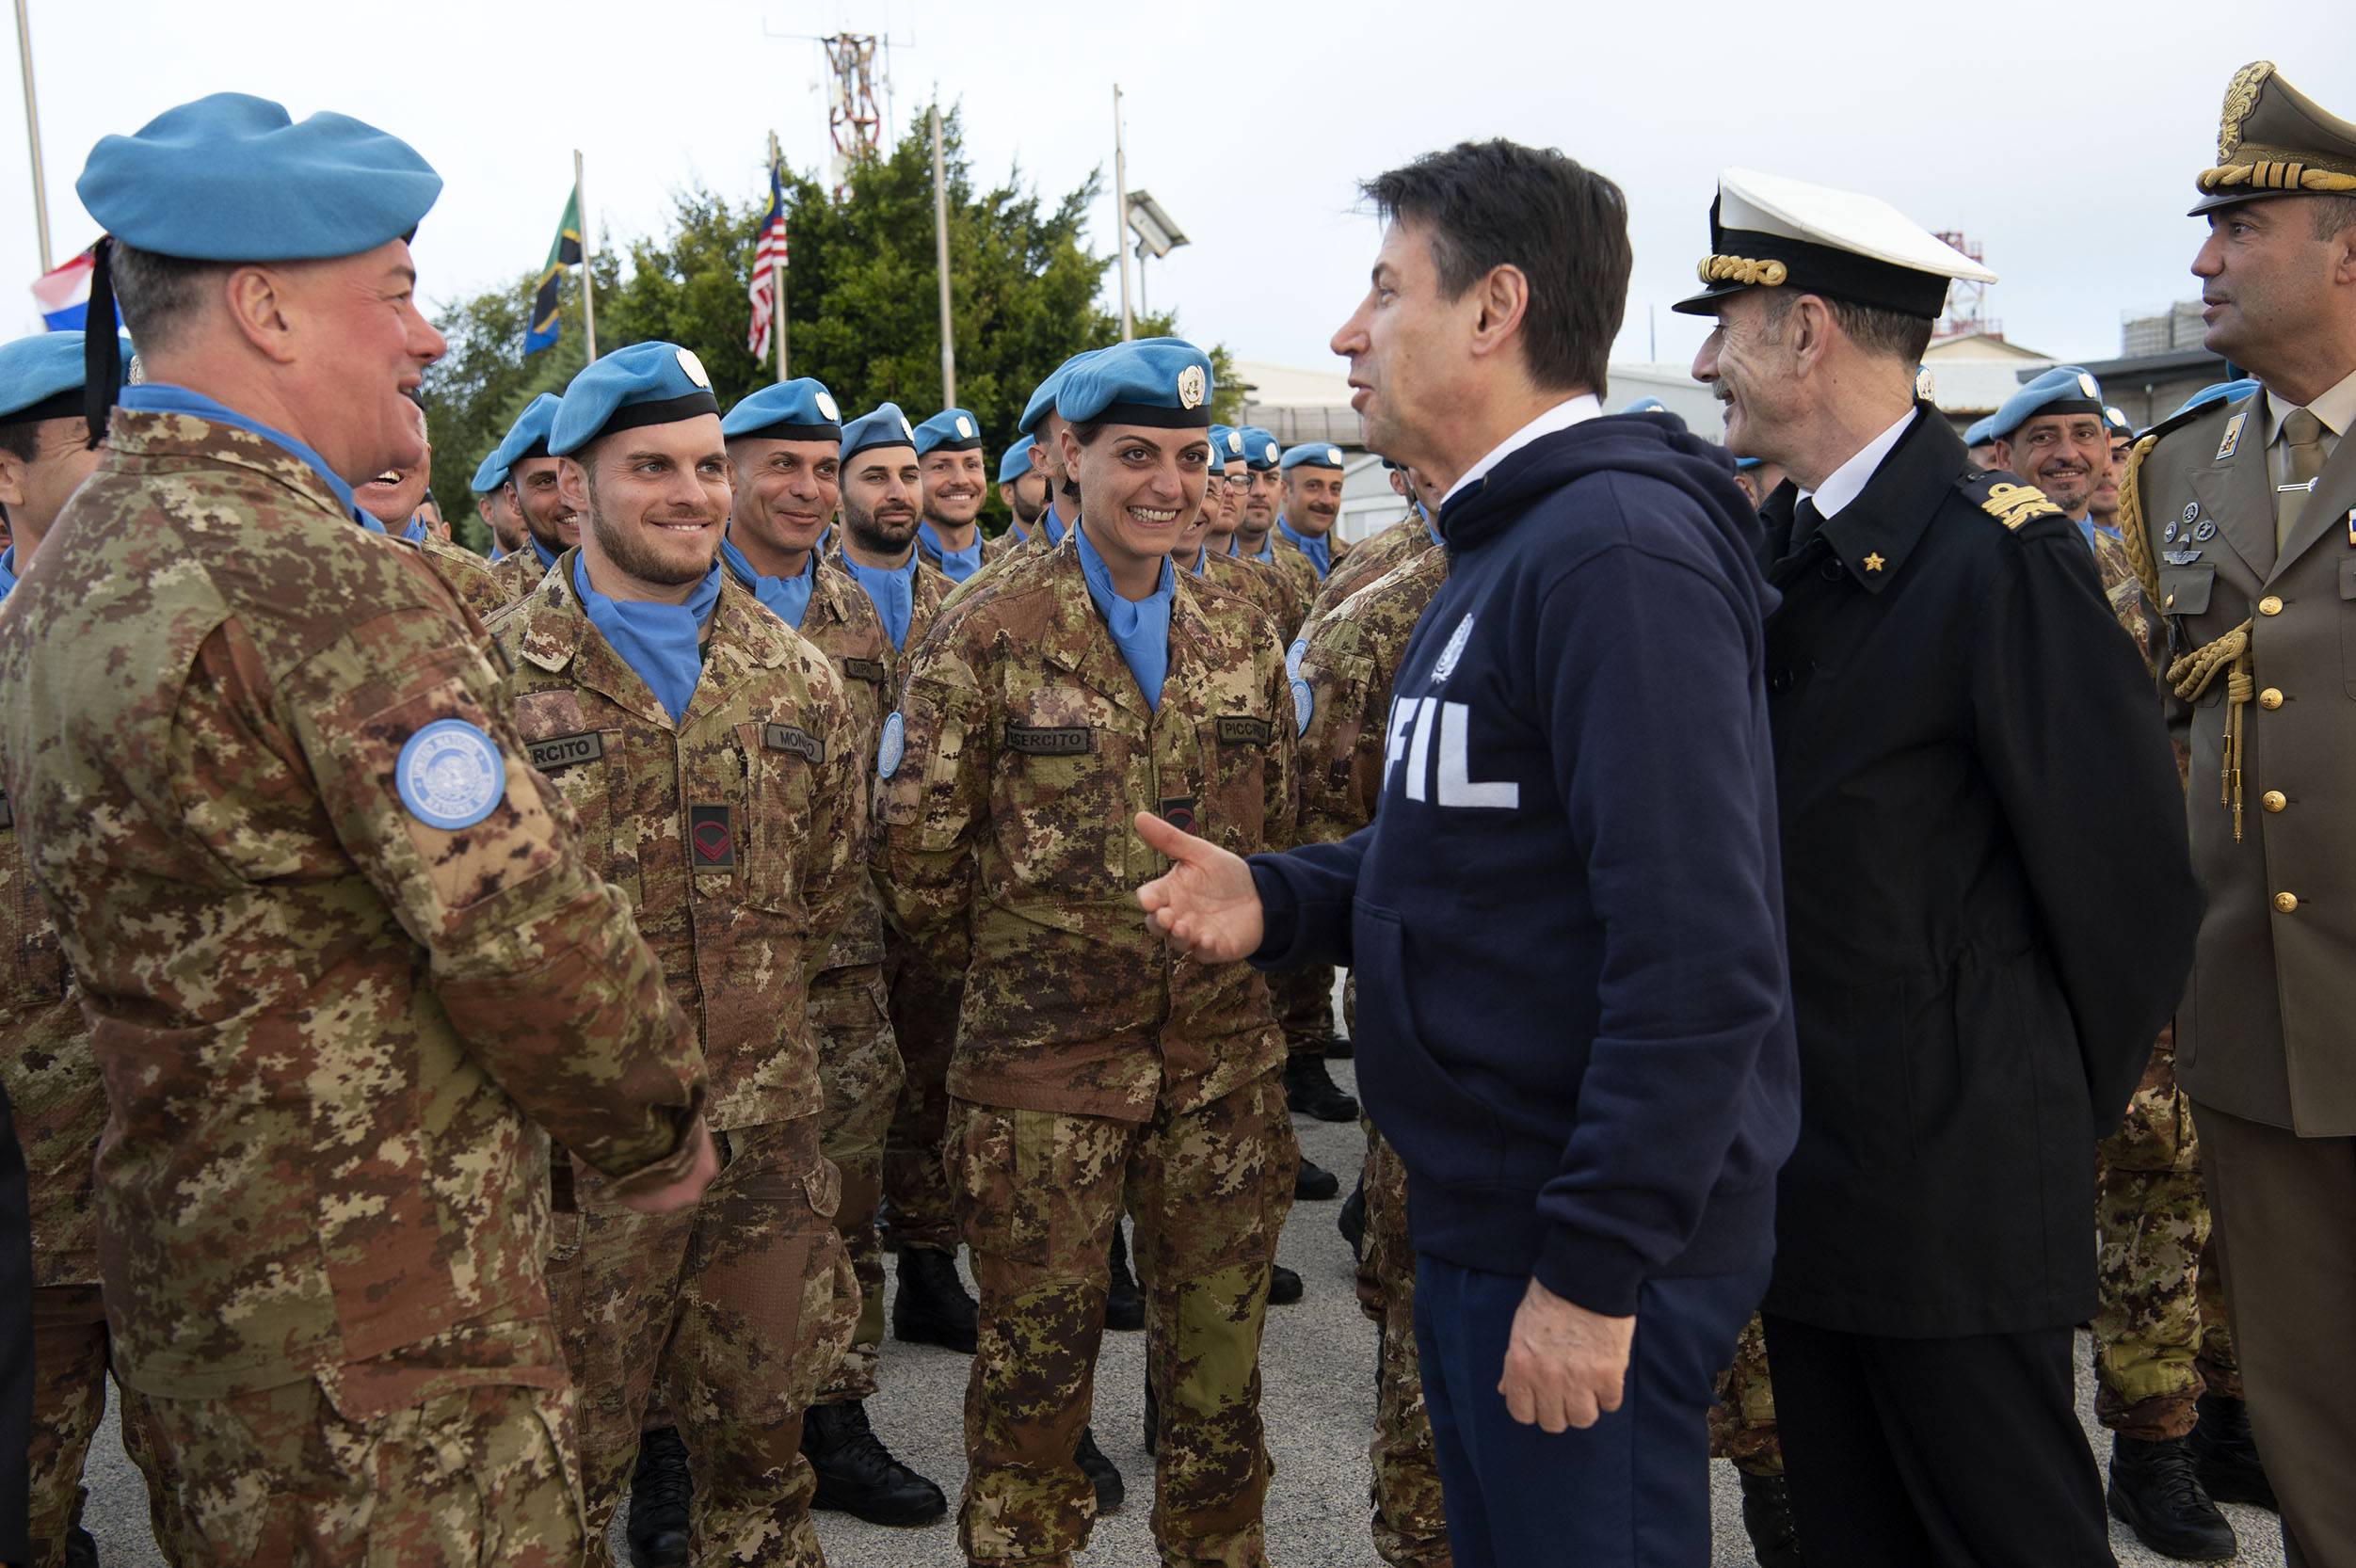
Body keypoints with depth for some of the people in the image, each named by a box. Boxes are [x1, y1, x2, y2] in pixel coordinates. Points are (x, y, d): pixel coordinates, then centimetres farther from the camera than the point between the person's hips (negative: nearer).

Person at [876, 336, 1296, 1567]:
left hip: (1221, 1054, 4)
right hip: (1043, 1059, -3)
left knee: (1217, 1355, 14)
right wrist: (1005, 968, 5)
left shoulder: (1241, 638, 8)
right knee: (1039, 1357, 9)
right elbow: (917, 845, -4)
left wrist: (1225, 950, 14)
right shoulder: (988, 634, -6)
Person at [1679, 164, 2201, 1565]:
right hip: (1809, 1162, 8)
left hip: (1952, 1182, -8)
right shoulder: (1778, 550, 8)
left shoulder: (1999, 551, -17)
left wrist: (2070, 1102, -1)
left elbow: (2128, 869, -13)